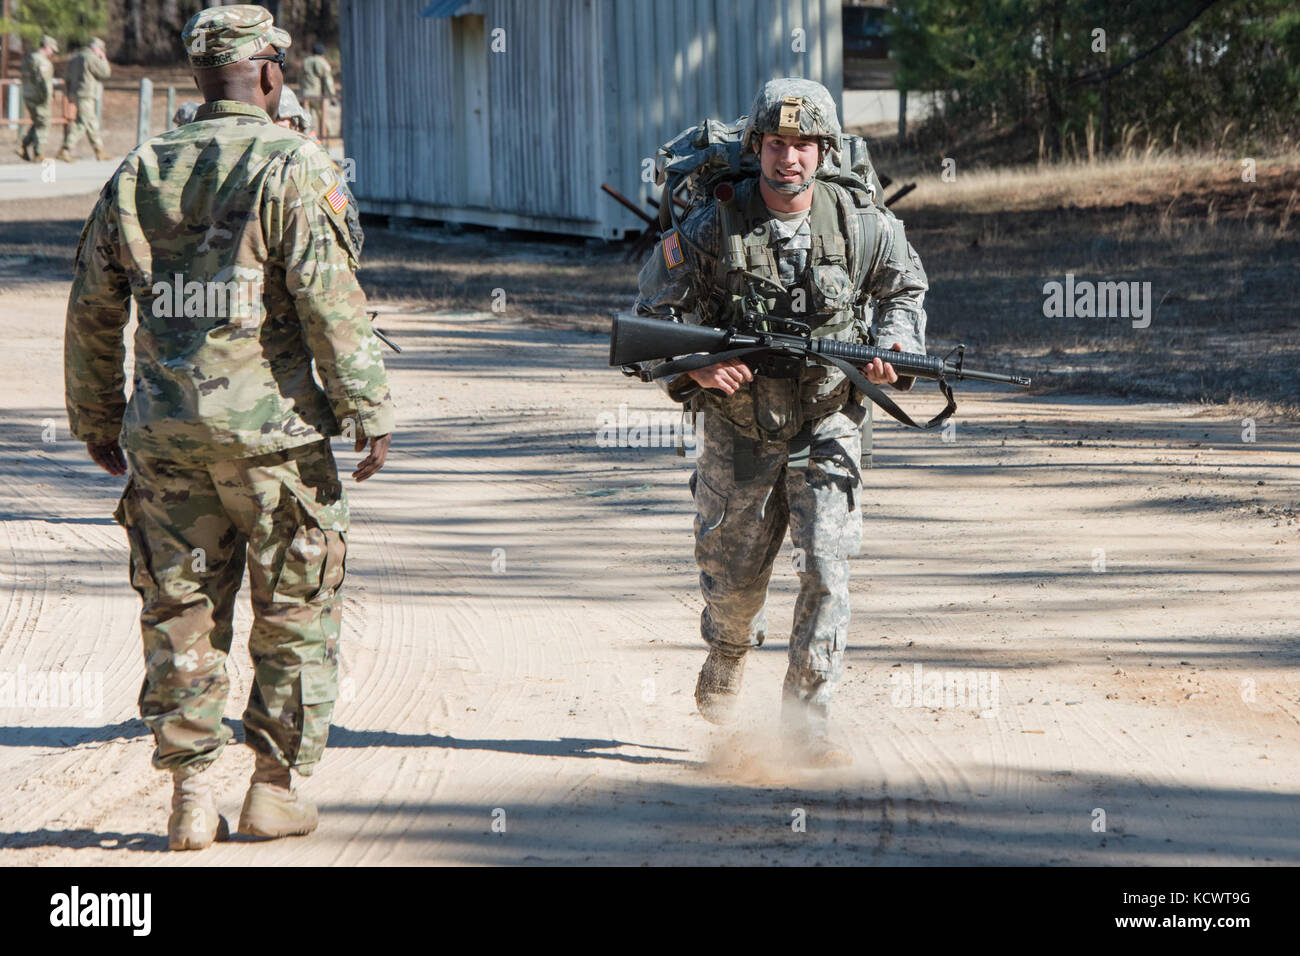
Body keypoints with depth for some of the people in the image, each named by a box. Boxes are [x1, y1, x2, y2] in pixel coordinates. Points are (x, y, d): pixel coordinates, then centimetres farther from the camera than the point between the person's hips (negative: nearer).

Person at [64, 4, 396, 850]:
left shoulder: (138, 173, 8)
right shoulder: (291, 167, -8)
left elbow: (92, 310, 13)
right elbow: (332, 302, -15)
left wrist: (96, 420, 23)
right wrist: (370, 413, -10)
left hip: (166, 427, 4)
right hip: (271, 427, -4)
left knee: (183, 615, 9)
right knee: (297, 616, 8)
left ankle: (191, 800, 5)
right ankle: (275, 792, 10)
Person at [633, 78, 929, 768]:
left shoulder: (862, 223, -7)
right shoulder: (714, 226, -12)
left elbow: (905, 290, 11)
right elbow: (656, 309, -3)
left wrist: (895, 350, -7)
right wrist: (694, 366, -19)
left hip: (825, 426, 0)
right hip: (738, 428, 0)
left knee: (827, 568, -14)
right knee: (733, 571, 12)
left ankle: (805, 721, -8)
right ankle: (727, 658, 47)